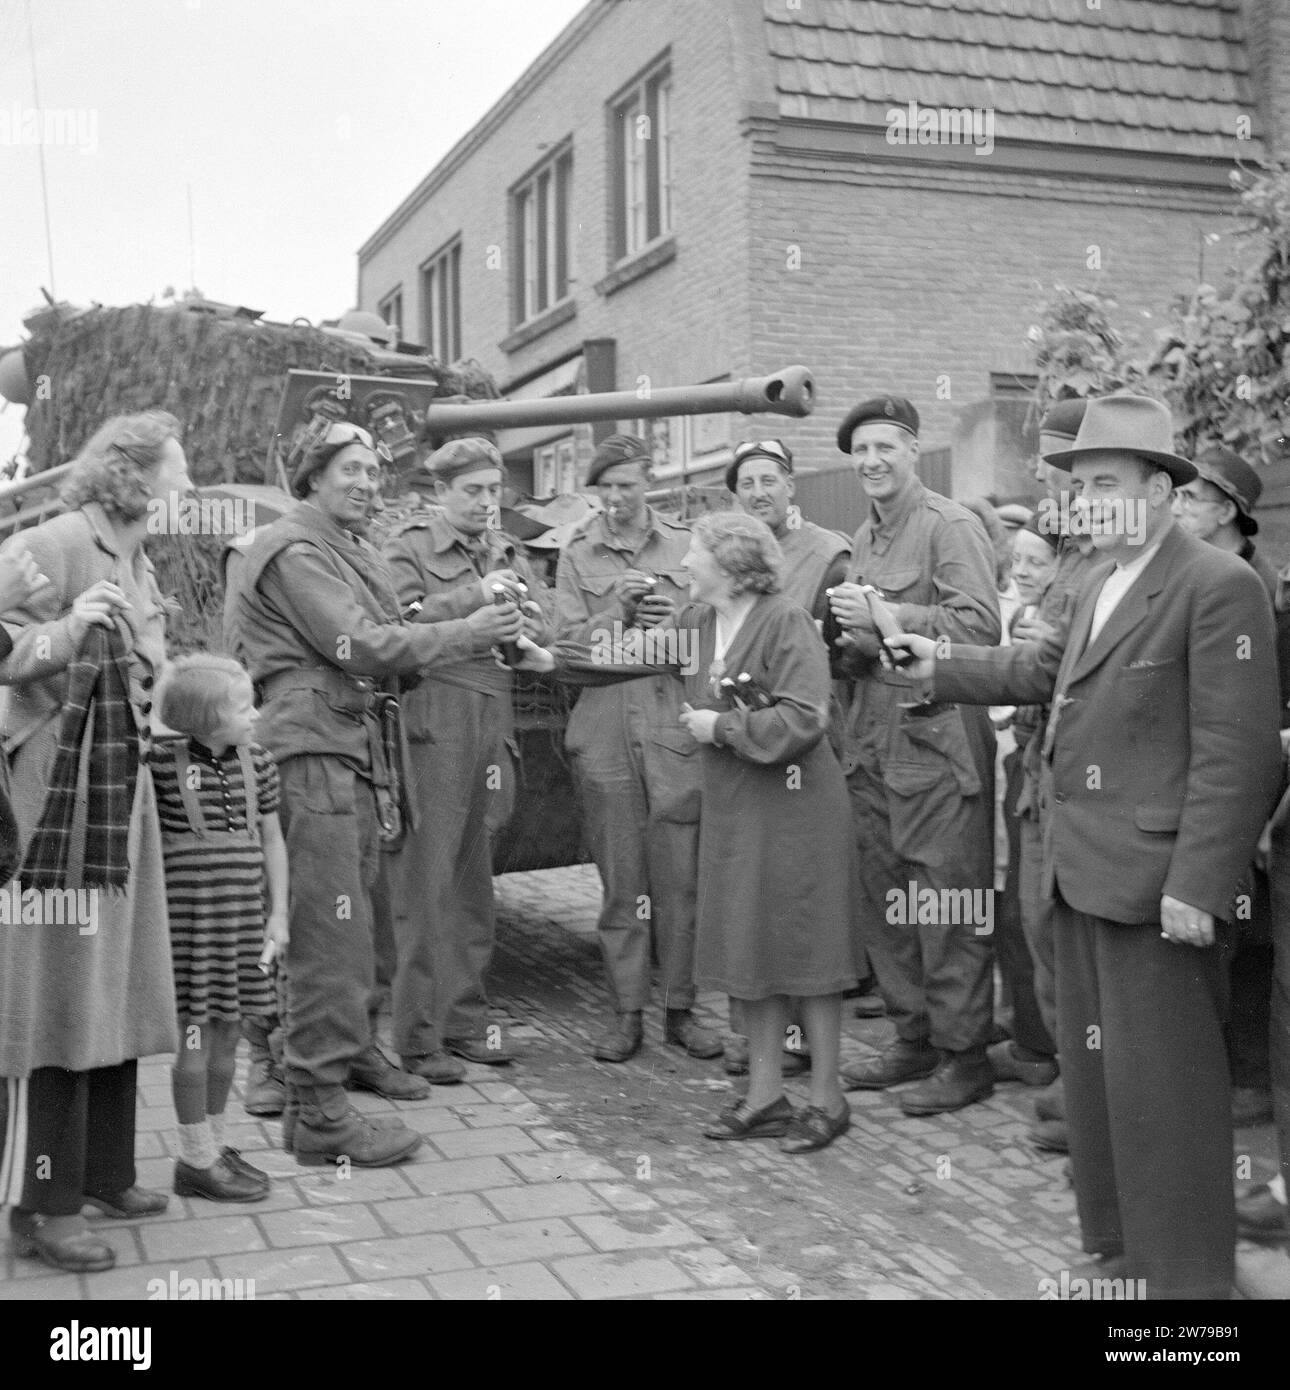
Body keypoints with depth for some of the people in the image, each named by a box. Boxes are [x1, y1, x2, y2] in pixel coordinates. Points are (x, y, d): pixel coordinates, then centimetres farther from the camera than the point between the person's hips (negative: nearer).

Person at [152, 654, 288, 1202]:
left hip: (243, 919, 5)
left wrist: (279, 912, 10)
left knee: (227, 1038, 13)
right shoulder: (162, 762, -10)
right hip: (187, 915, -5)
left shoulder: (257, 763, 5)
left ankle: (214, 1145, 27)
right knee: (196, 1036, 1)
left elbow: (271, 838, 13)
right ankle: (196, 1160, 13)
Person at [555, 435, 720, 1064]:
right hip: (604, 727, 0)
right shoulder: (578, 554, 9)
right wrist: (616, 612, -13)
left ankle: (680, 1009, 11)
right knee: (620, 880, 4)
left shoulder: (684, 545, 10)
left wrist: (680, 621, -10)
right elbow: (566, 642, 2)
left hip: (677, 726, 0)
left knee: (680, 876, 0)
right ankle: (627, 1012, 13)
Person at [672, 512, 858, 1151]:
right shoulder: (695, 622, 7)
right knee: (748, 947, 11)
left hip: (793, 804, -7)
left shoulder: (785, 621, -14)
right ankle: (765, 1094, 21)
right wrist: (696, 720, 5)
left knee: (804, 948, 1)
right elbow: (693, 701, 23)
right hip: (731, 805, 7)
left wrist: (724, 727, -16)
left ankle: (825, 1098, 13)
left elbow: (802, 719, -21)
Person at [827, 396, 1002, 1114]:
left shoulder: (952, 525, -7)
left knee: (949, 905, -3)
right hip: (873, 734, 8)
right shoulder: (865, 537, 19)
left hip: (938, 736, -8)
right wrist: (854, 641, 3)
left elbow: (981, 623, -19)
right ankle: (914, 1039, 24)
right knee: (885, 899, 12)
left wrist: (884, 616, -19)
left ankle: (965, 1055, 7)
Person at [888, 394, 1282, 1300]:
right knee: (1095, 1075, 17)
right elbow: (1049, 670, 30)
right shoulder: (1101, 586, 15)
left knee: (1160, 1085, -1)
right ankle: (1117, 1251, 31)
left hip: (1156, 878, -9)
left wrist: (1197, 885, -22)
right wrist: (943, 664, 30)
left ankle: (1186, 1273, 13)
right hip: (1084, 874, 9)